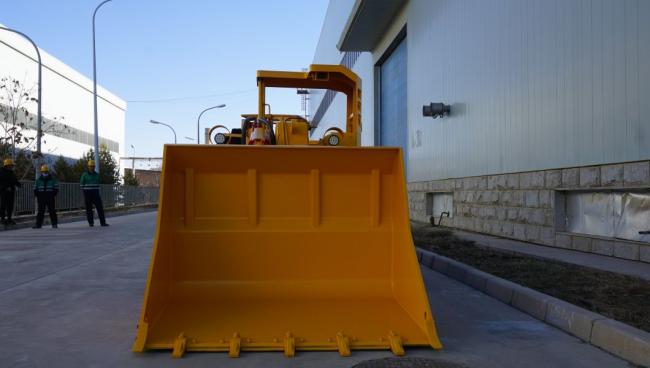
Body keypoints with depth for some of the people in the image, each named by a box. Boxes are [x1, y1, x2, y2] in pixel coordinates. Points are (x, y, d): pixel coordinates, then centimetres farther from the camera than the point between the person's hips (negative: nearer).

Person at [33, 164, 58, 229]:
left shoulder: (53, 180, 4)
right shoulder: (38, 180, 9)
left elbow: (56, 189, 6)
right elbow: (35, 189, 14)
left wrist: (53, 195, -4)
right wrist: (37, 196, 2)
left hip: (50, 199, -2)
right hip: (41, 199, 2)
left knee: (52, 211, -1)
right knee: (40, 211, 3)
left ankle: (54, 224, 4)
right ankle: (38, 224, 6)